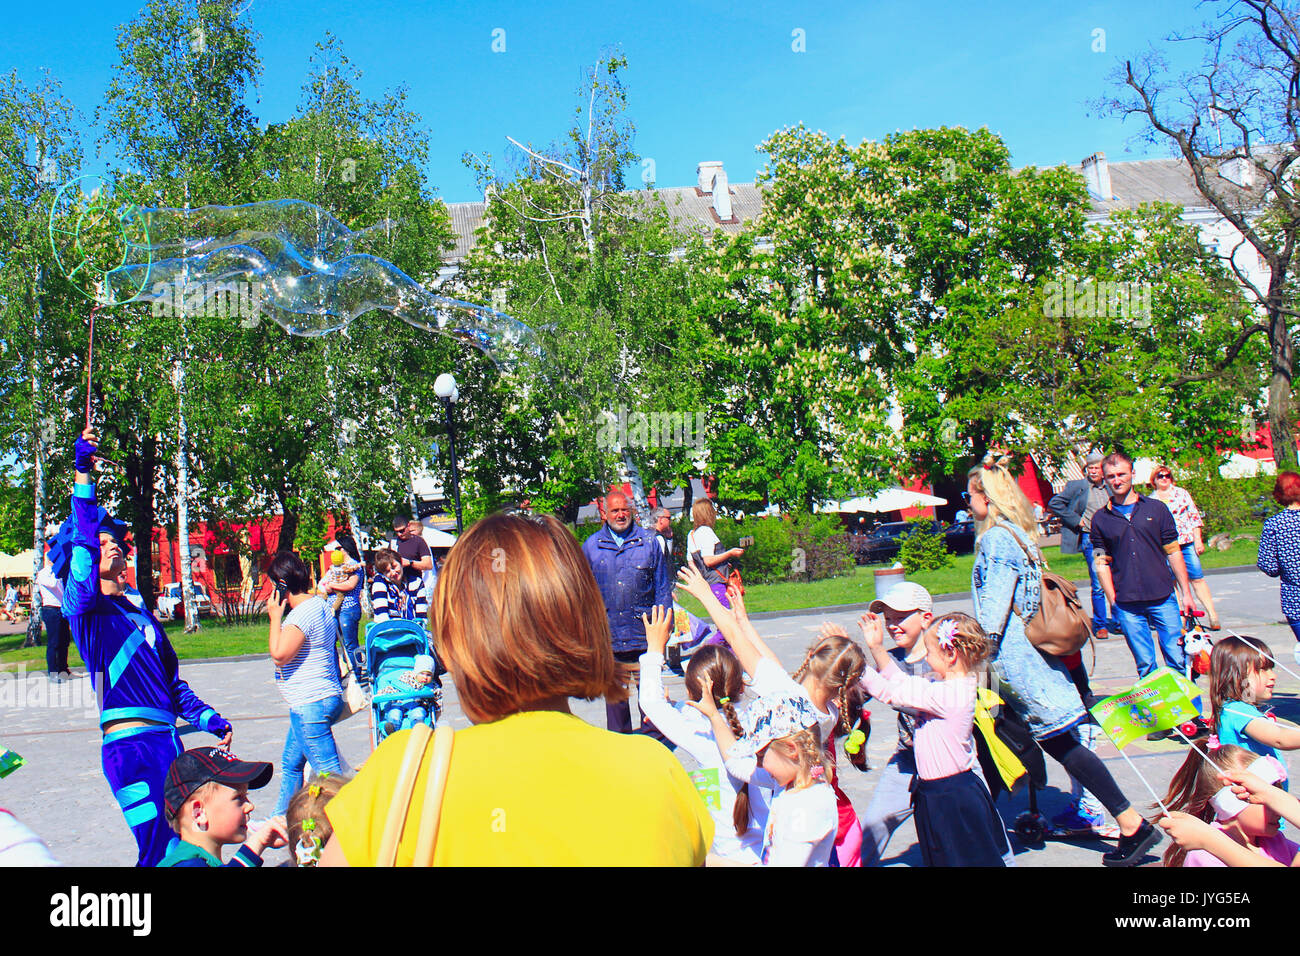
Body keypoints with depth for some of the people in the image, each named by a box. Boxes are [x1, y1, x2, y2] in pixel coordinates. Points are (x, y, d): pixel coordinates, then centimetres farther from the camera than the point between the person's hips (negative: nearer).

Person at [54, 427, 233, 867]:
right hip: (129, 745, -7)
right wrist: (83, 474, -23)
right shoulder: (86, 609, 0)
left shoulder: (142, 615, 22)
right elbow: (84, 540, -18)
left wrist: (211, 720, 22)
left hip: (168, 740, 7)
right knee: (161, 852, -13)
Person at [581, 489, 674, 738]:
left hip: (644, 632, -1)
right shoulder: (591, 546, 6)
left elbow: (663, 586, 8)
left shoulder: (649, 542, 4)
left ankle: (653, 736, 17)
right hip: (608, 632, 1)